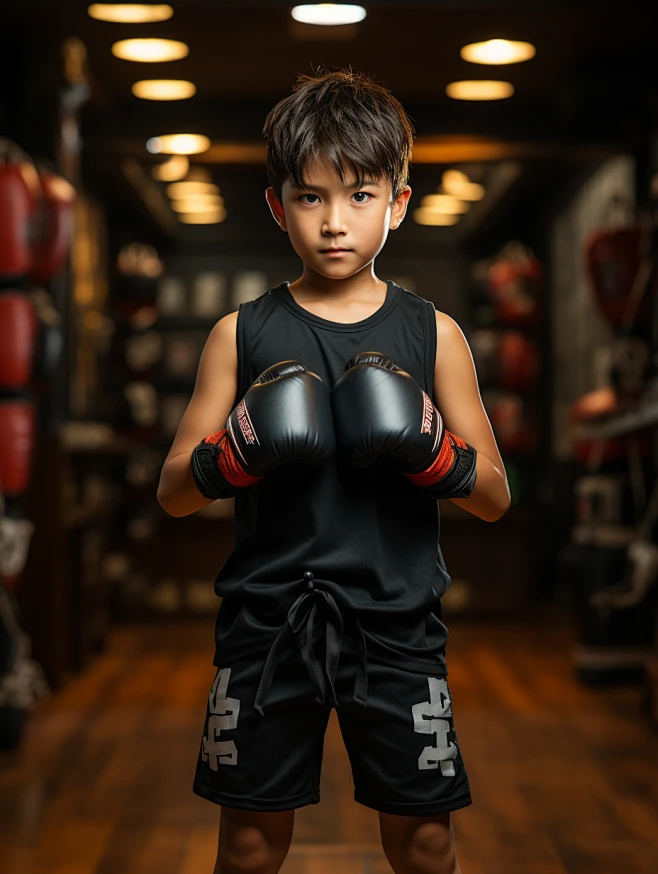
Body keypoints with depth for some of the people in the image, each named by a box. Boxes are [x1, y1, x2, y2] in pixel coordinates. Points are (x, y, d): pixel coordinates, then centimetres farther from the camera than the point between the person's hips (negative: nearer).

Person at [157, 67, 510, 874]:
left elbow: (495, 497, 4)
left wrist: (430, 450, -16)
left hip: (394, 619, 0)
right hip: (268, 618, 0)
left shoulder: (433, 334, 3)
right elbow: (173, 492, 3)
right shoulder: (241, 334, 2)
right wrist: (238, 451, -18)